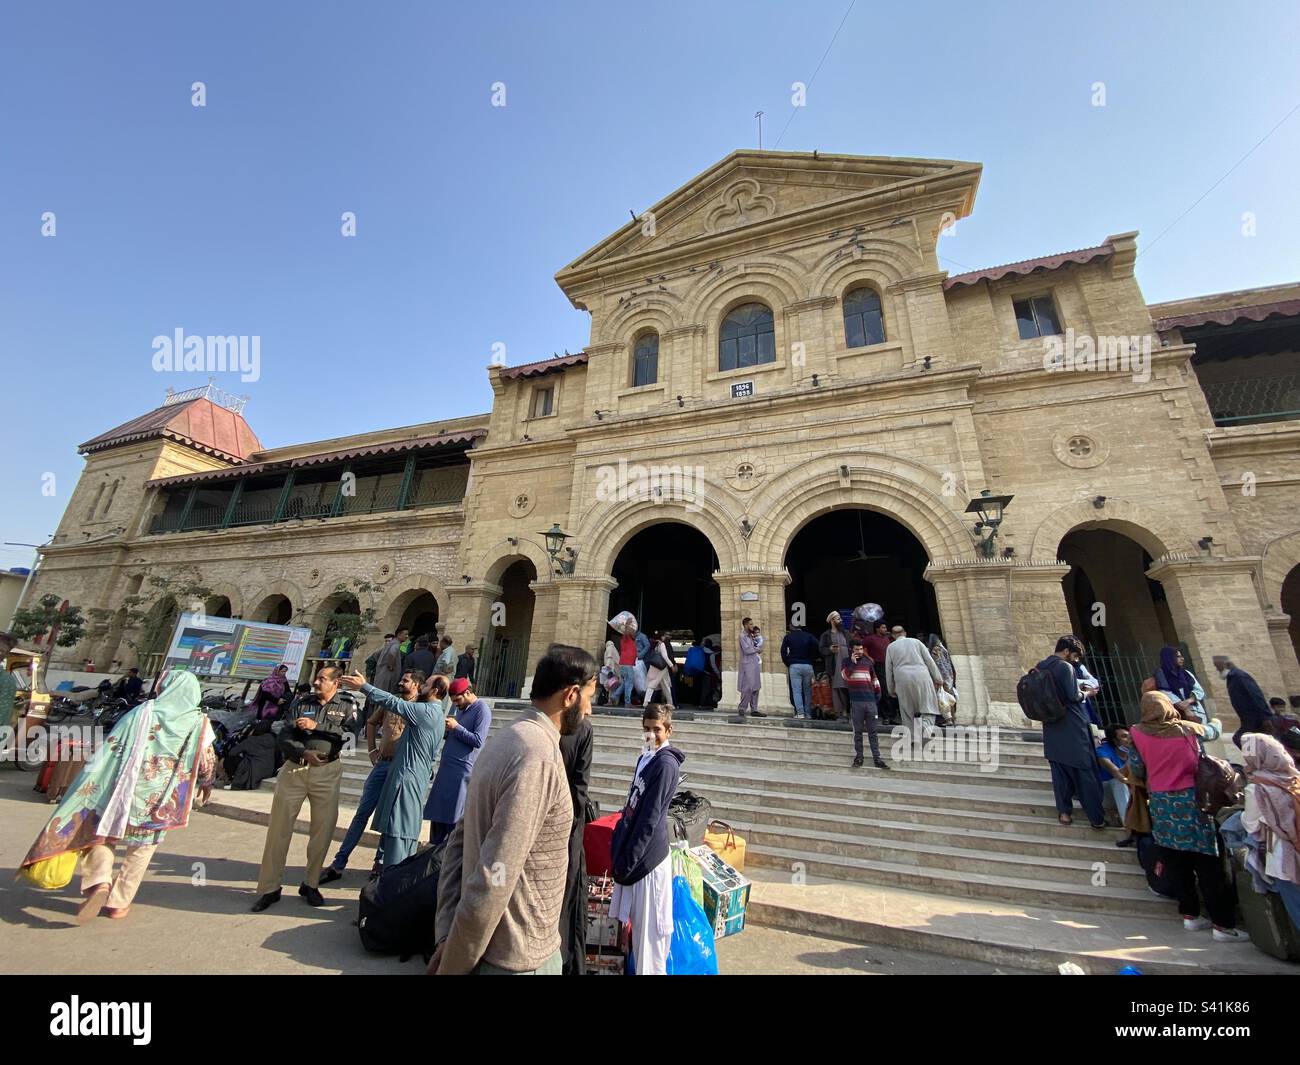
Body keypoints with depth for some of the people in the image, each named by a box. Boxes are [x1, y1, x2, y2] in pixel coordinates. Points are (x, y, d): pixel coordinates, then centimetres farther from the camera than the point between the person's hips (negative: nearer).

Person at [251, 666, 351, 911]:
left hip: (327, 772, -2)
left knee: (323, 829, 5)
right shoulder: (303, 704, 8)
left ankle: (310, 884, 24)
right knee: (278, 827, 4)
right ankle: (269, 888, 20)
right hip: (294, 769, 2)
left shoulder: (346, 706, 1)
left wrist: (317, 725, -19)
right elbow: (283, 738, 3)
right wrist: (304, 752, -15)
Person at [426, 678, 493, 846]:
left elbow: (478, 741, -19)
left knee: (454, 815, -1)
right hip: (446, 768, 9)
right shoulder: (461, 709, 14)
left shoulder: (482, 710, -13)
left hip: (462, 770, -9)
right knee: (437, 810, 16)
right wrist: (447, 729, 1)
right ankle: (436, 847, 30)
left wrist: (456, 727, -18)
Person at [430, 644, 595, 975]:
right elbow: (492, 882, -29)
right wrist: (453, 966, -15)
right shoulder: (539, 757, -28)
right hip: (521, 957, -8)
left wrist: (446, 935, 0)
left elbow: (459, 841, 5)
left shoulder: (508, 739, 2)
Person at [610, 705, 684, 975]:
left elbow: (650, 818, -20)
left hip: (647, 854, -8)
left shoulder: (666, 764, -19)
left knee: (649, 925, 6)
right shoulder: (646, 758, 7)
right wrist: (619, 844, 11)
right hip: (633, 849, 8)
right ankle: (640, 967, 37)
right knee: (637, 921, 21)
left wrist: (628, 859, -16)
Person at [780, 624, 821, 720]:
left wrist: (787, 664, 9)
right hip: (808, 666, 2)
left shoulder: (788, 636, 7)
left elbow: (783, 652, 1)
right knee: (807, 690, 9)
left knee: (796, 690, -1)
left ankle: (800, 713, -10)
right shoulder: (809, 636, 9)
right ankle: (808, 714, 9)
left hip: (794, 666, -1)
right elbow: (818, 648, -3)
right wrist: (815, 660, 9)